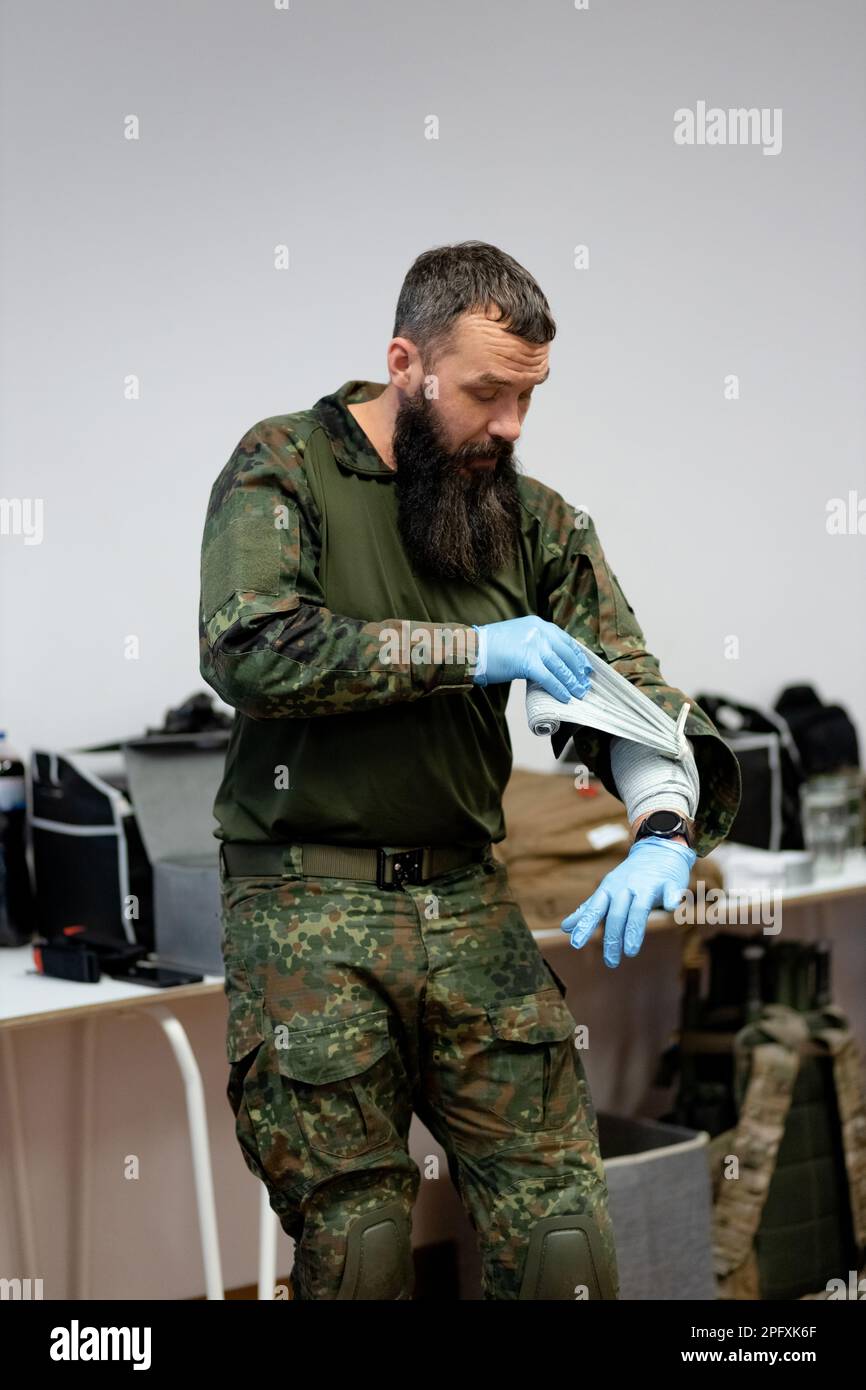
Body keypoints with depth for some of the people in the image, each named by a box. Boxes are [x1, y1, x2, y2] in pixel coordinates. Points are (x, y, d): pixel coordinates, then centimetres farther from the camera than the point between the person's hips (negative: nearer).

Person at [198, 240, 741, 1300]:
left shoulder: (536, 522, 10)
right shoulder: (285, 468, -2)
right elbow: (246, 647, -18)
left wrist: (669, 834, -15)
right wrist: (473, 649, -18)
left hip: (471, 906, 4)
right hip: (310, 907, -3)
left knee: (563, 1235, 0)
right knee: (355, 1244, 2)